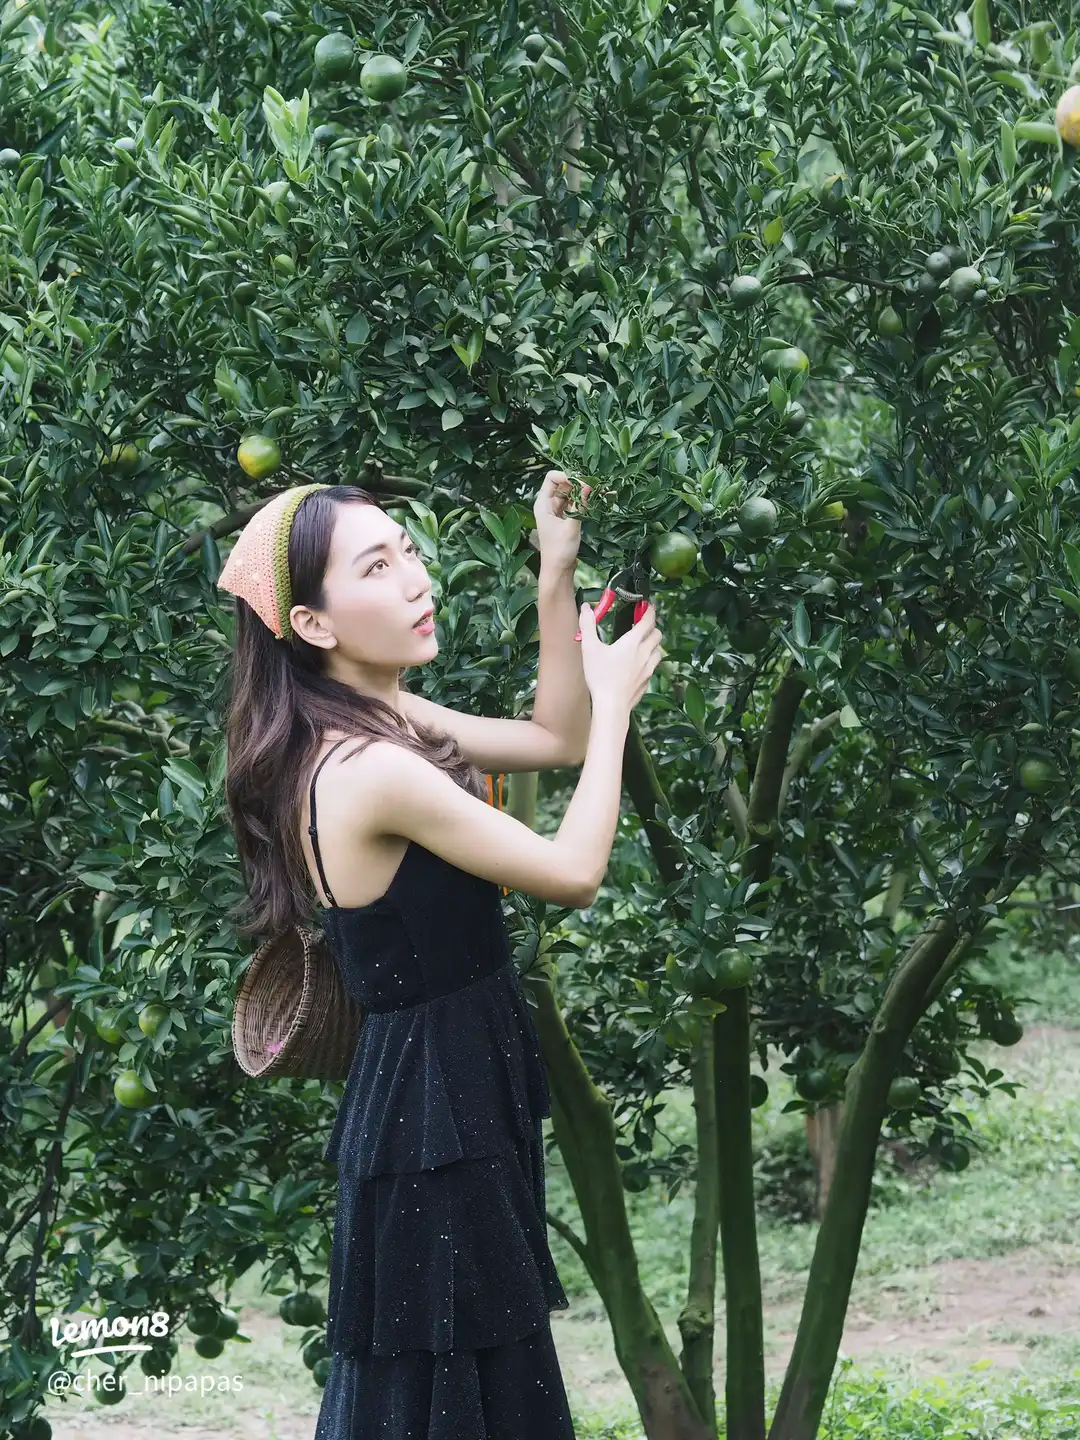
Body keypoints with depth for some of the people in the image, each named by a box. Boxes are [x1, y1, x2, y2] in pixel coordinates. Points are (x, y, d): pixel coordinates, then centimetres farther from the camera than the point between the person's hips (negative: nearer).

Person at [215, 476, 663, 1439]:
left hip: (458, 1088, 10)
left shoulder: (385, 720, 5)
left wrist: (558, 570, 4)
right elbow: (572, 873, -20)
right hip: (437, 1109, -10)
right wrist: (616, 696, -9)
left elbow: (557, 740, 12)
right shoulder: (369, 769, -25)